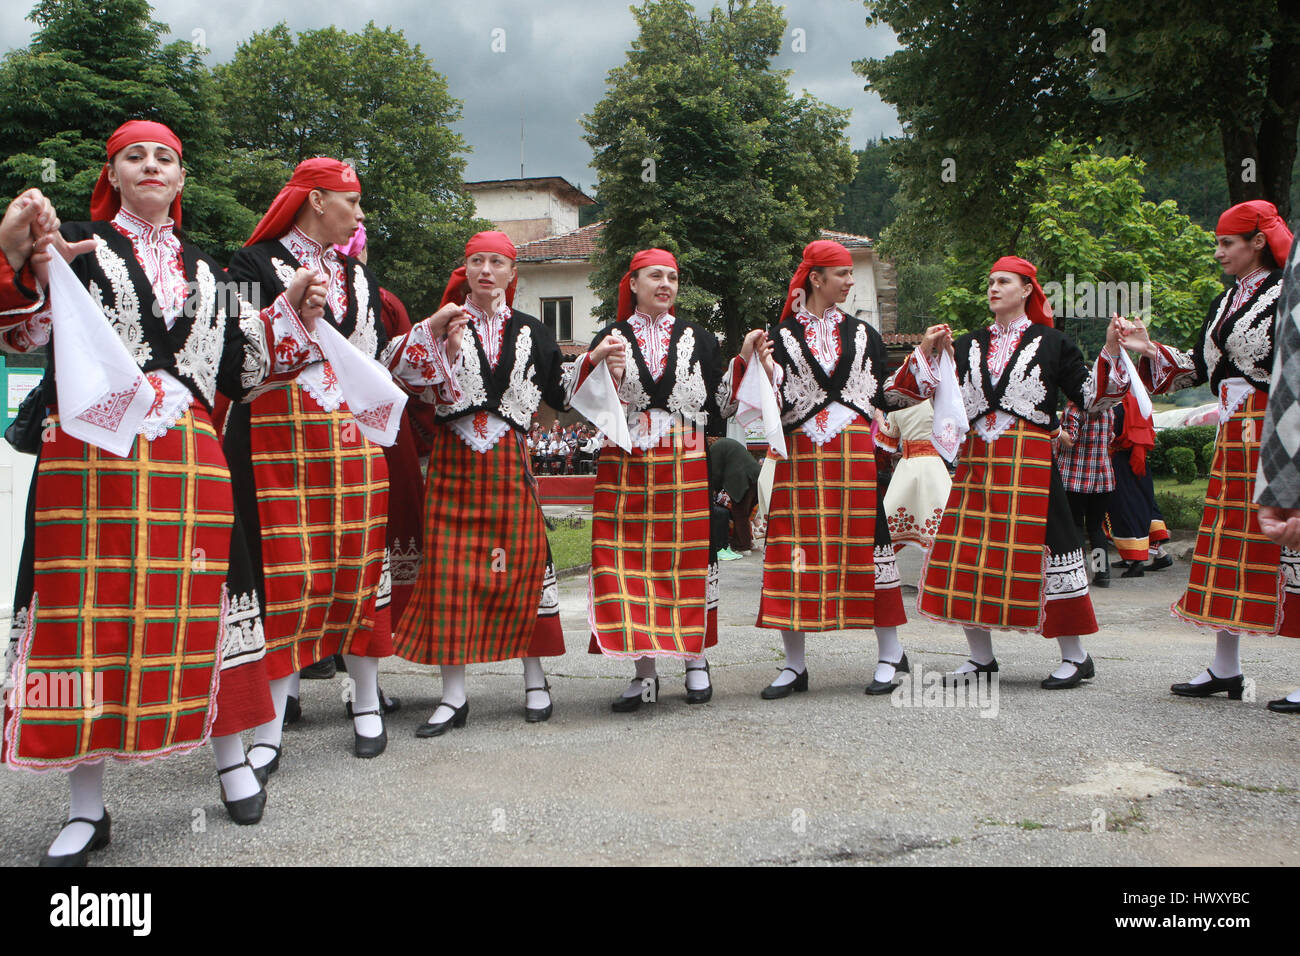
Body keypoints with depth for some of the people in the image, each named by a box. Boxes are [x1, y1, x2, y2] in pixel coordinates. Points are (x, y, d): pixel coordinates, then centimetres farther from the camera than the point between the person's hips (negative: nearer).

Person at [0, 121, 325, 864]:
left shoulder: (207, 272, 20)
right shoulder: (77, 246, 9)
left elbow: (242, 368, 19)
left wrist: (291, 314, 8)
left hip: (188, 463, 3)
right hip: (90, 460, -2)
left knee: (198, 607, 5)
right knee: (91, 612, -2)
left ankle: (232, 757, 23)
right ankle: (88, 808, 8)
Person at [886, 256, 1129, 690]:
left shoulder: (1050, 342, 6)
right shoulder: (968, 345, 16)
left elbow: (1090, 396, 2)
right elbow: (917, 389, 13)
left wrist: (1111, 351, -8)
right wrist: (927, 351, 1)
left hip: (1030, 463, -4)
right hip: (976, 462, 4)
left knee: (1037, 548, -6)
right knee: (969, 551, 3)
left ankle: (1075, 657, 7)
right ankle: (981, 657, 16)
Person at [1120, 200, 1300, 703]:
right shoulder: (1227, 301, 17)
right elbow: (1200, 367, 19)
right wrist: (1150, 350, 10)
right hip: (1233, 437, 8)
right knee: (1226, 544, 8)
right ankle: (1225, 668, 16)